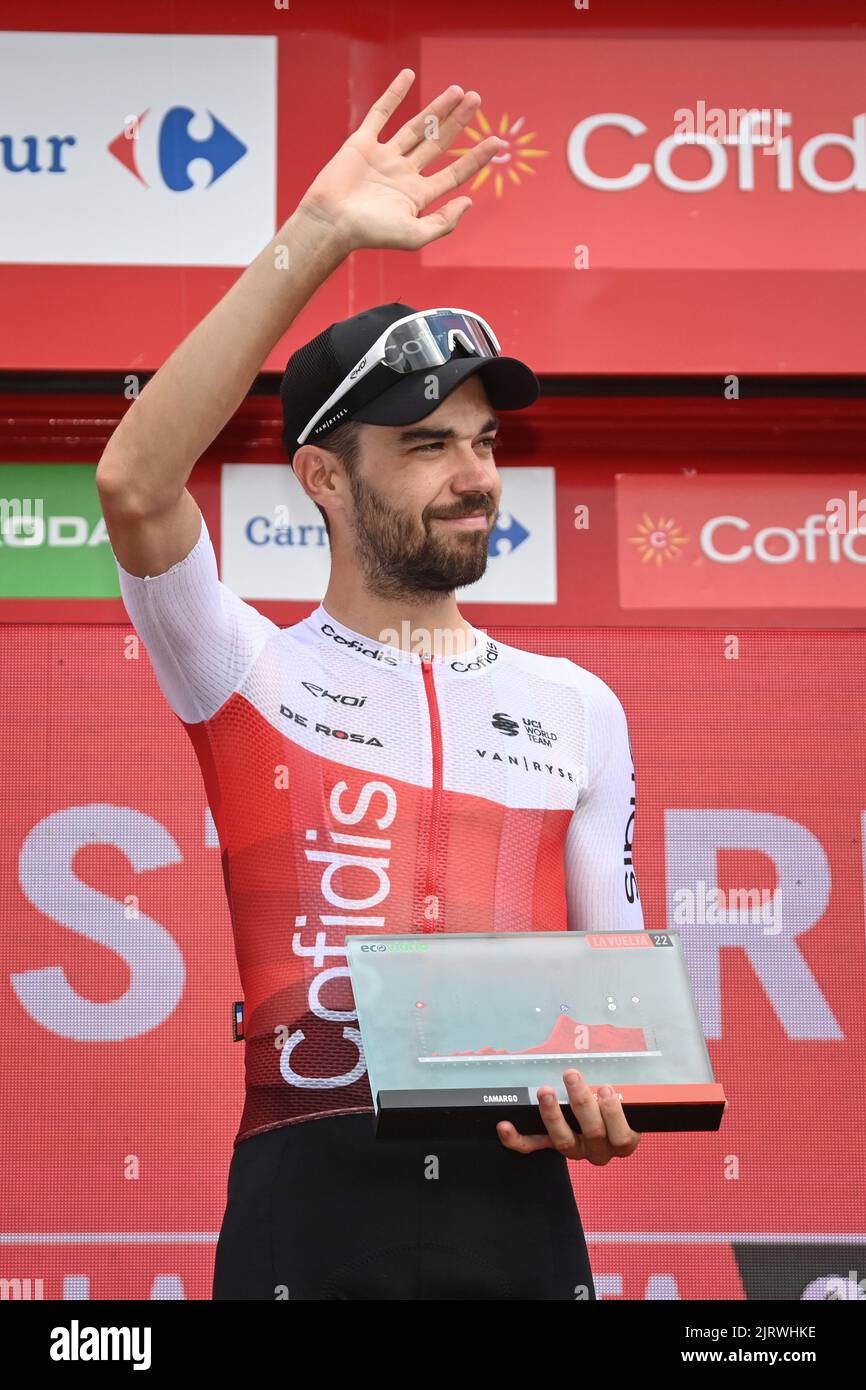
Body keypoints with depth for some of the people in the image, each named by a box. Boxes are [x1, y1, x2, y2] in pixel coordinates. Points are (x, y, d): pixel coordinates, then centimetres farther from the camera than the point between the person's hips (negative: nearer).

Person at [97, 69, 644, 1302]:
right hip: (310, 1194, -3)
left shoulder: (577, 708, 12)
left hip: (518, 1199, 3)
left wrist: (609, 1099, -9)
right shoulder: (251, 675, 1)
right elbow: (134, 484, -16)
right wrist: (317, 238, -18)